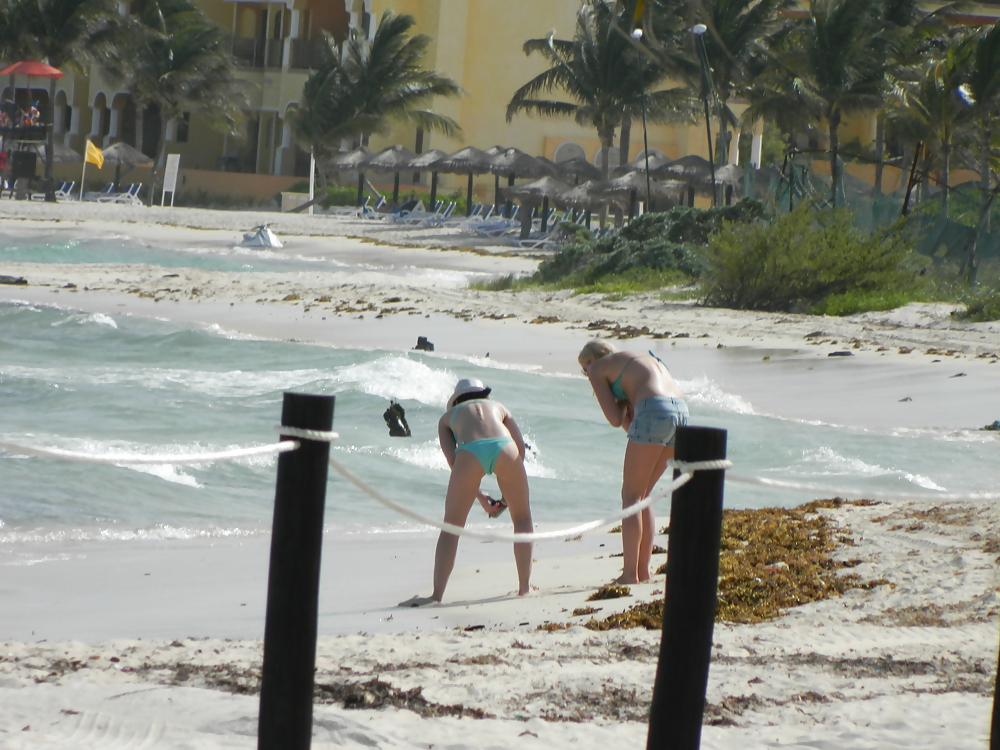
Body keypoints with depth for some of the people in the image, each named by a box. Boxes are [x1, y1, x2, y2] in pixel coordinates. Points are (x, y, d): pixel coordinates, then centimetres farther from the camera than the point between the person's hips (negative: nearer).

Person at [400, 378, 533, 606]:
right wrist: (506, 498, 28)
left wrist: (479, 496, 23)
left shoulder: (448, 416, 33)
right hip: (503, 449, 1)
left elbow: (454, 461, 17)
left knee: (450, 527, 10)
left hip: (470, 451, -1)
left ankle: (437, 594, 2)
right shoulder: (498, 407, 37)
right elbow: (520, 446, 23)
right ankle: (524, 585, 17)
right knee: (522, 518, 22)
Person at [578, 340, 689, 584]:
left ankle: (630, 573, -4)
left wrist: (623, 401, 20)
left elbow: (615, 419, 4)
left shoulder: (597, 368, 12)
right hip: (681, 411, 7)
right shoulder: (647, 359, 34)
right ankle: (643, 569, 19)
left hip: (654, 413, -7)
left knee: (631, 495, 1)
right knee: (642, 495, 18)